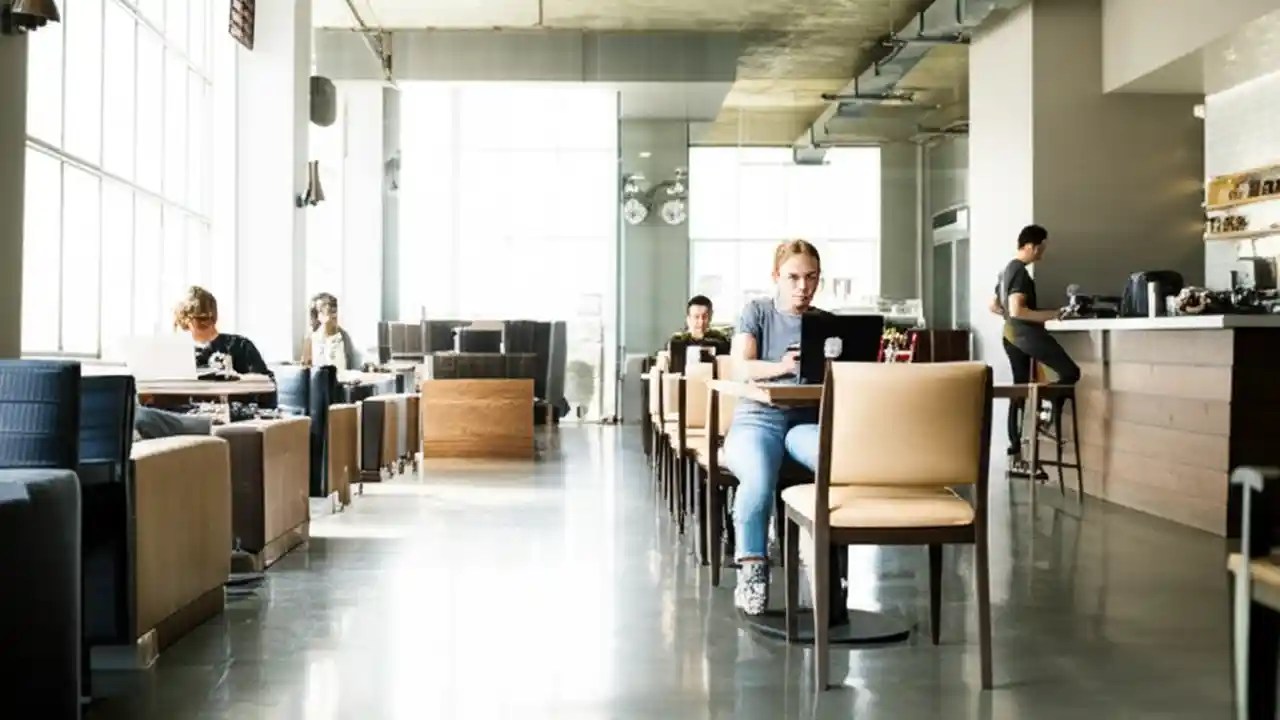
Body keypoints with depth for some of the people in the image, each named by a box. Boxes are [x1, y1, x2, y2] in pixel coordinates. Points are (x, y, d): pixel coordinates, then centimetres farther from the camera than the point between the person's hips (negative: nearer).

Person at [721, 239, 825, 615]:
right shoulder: (756, 312, 9)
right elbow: (740, 368, -6)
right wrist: (781, 366, -26)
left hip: (807, 419, 2)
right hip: (757, 418, -2)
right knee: (758, 480, -37)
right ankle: (751, 570, -20)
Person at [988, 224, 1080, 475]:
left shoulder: (1006, 270, 18)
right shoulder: (1020, 272, -13)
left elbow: (993, 306, 26)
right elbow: (1017, 310, -24)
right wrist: (1051, 315, -21)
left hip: (1011, 336, 10)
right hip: (1027, 335, -10)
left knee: (1018, 392, 9)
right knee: (1070, 372, -10)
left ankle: (1015, 458, 9)